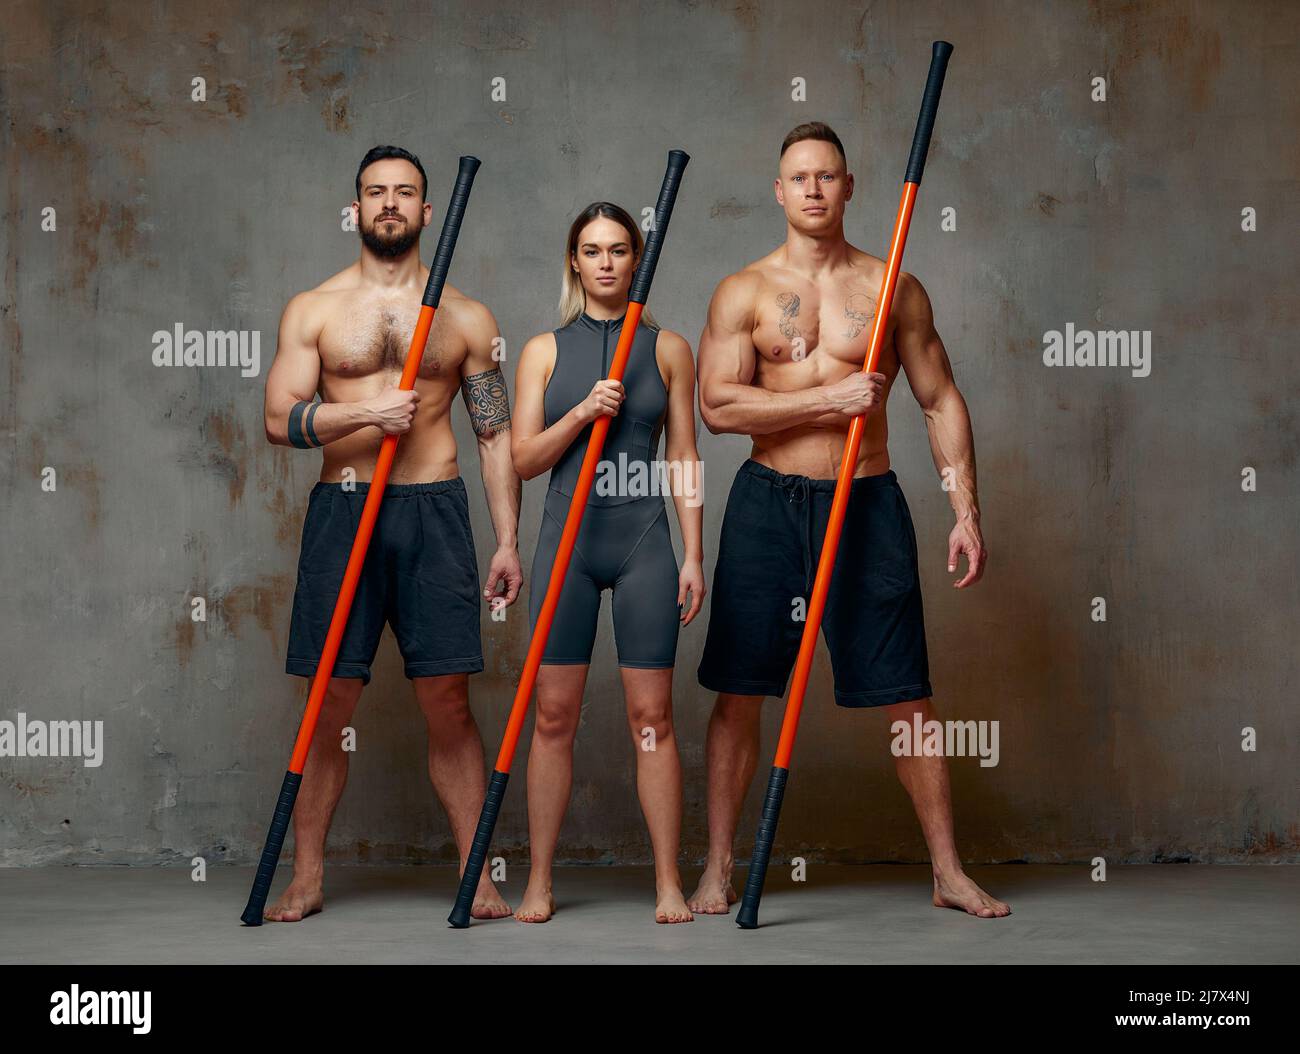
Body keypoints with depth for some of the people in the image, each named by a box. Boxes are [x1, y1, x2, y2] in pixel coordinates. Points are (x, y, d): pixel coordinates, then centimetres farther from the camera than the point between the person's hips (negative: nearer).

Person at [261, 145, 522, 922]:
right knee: (331, 701, 2)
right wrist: (363, 412, -16)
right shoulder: (313, 311, 7)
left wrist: (508, 540, 2)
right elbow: (280, 420, 0)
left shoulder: (466, 318, 9)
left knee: (448, 699, -1)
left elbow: (497, 434, 9)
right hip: (342, 508, 0)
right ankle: (308, 878, 12)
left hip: (433, 510, 0)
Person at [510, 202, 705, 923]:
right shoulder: (544, 351, 8)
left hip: (644, 540, 0)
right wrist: (582, 412, -13)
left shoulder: (667, 350, 8)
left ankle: (668, 883, 5)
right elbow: (523, 459, 2)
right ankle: (539, 882, 9)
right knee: (554, 713, 1)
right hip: (568, 539, 1)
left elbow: (684, 459, 7)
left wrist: (694, 555, 1)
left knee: (651, 714, -1)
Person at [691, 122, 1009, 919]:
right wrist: (831, 399, -16)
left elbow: (942, 403, 7)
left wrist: (967, 512, -1)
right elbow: (717, 404, -9)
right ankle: (719, 868, 13)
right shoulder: (744, 292, 3)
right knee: (739, 694, 2)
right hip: (769, 503, 0)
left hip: (868, 503, 0)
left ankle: (949, 872, 13)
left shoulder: (894, 289, 5)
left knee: (907, 696, 2)